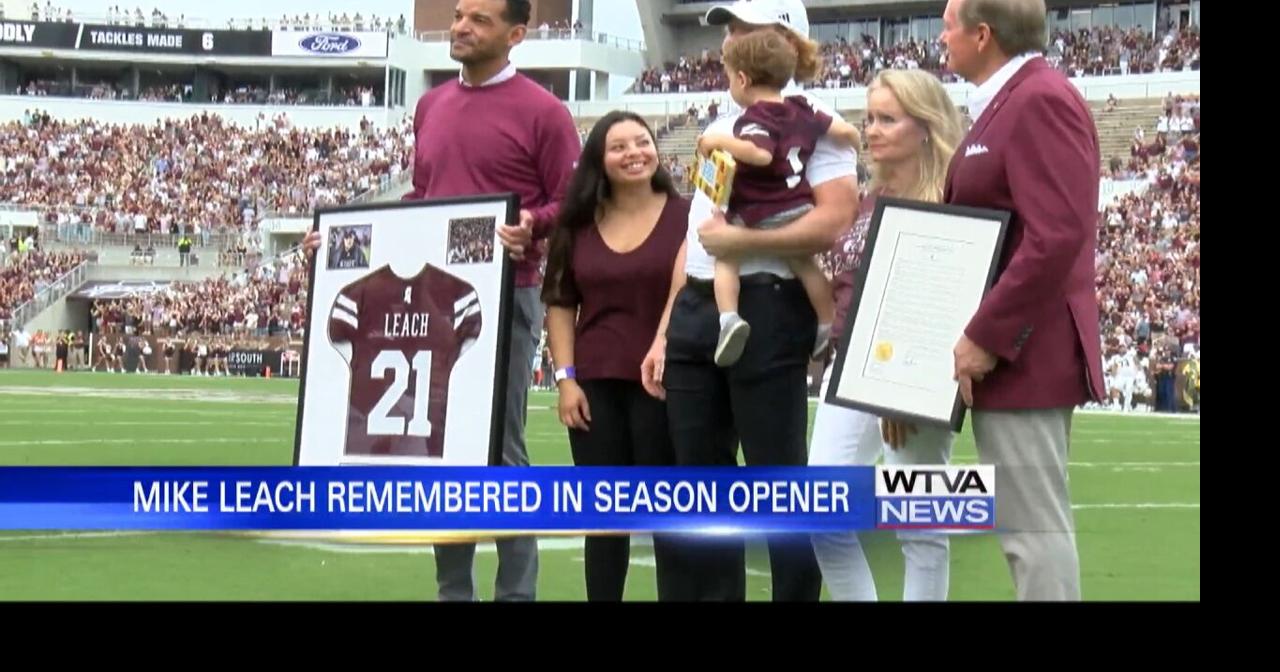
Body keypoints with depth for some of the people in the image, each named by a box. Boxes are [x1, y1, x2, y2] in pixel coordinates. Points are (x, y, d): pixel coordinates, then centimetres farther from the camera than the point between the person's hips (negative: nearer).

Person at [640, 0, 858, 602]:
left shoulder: (813, 122, -5)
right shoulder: (719, 128, 20)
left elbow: (833, 222, -19)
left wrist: (740, 239, -15)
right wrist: (665, 332, 17)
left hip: (766, 310, -8)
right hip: (695, 311, 8)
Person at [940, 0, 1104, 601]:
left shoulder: (1040, 101, -15)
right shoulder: (1009, 101, 17)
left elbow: (1057, 237, -24)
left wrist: (986, 338, -21)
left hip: (1020, 352, -11)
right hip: (1005, 347, 11)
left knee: (1033, 525, -10)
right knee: (1036, 521, 12)